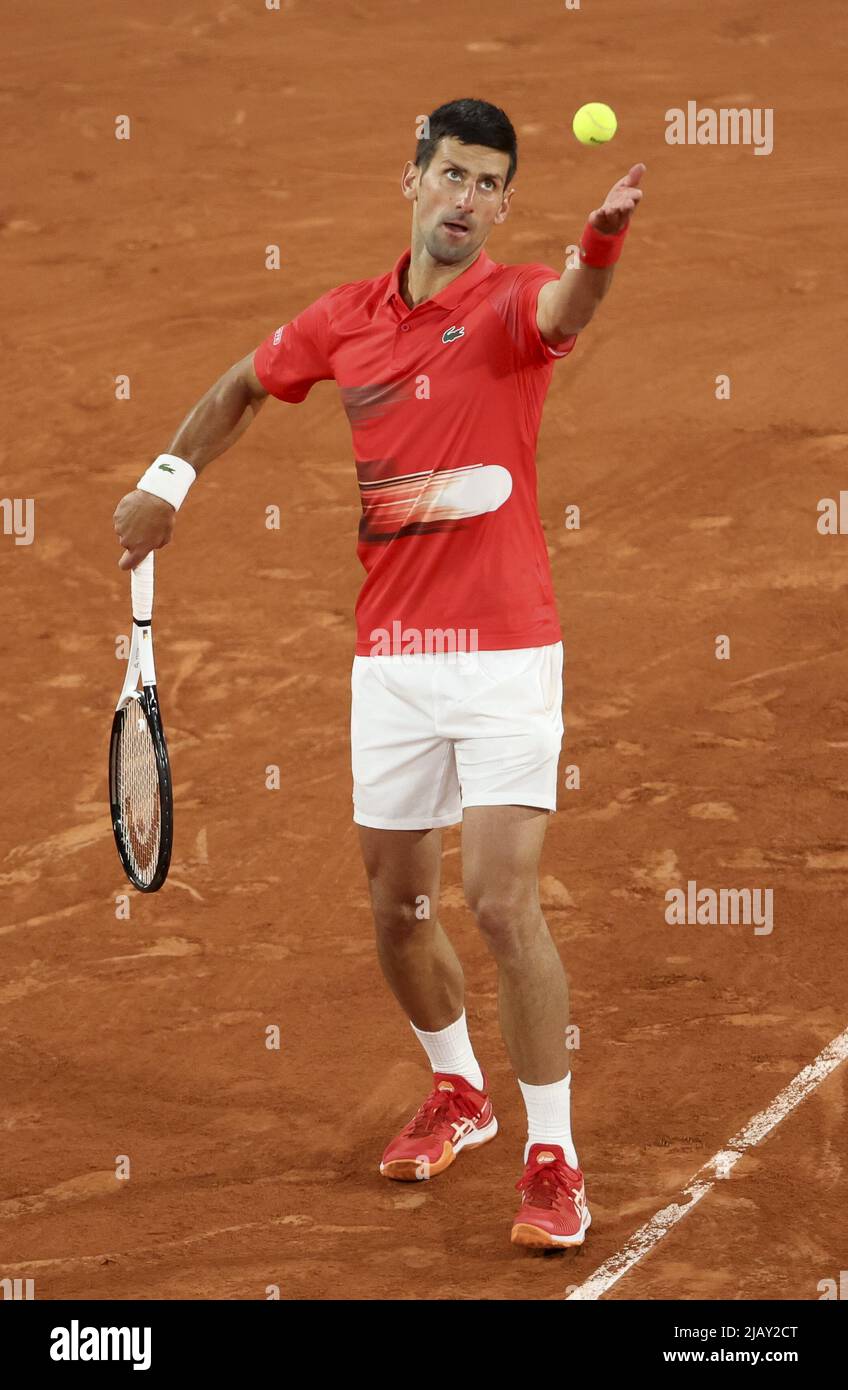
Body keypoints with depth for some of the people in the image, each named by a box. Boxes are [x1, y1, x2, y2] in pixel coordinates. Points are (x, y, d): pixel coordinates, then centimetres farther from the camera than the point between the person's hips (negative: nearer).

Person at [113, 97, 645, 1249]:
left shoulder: (512, 303, -8)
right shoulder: (344, 321, 6)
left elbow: (567, 311, -34)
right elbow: (243, 389, 27)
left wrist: (602, 242, -55)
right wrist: (168, 477, 18)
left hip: (506, 651, -5)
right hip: (390, 658, 5)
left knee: (503, 901, -14)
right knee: (399, 908, 13)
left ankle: (553, 1160, -4)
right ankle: (459, 1092, 39)